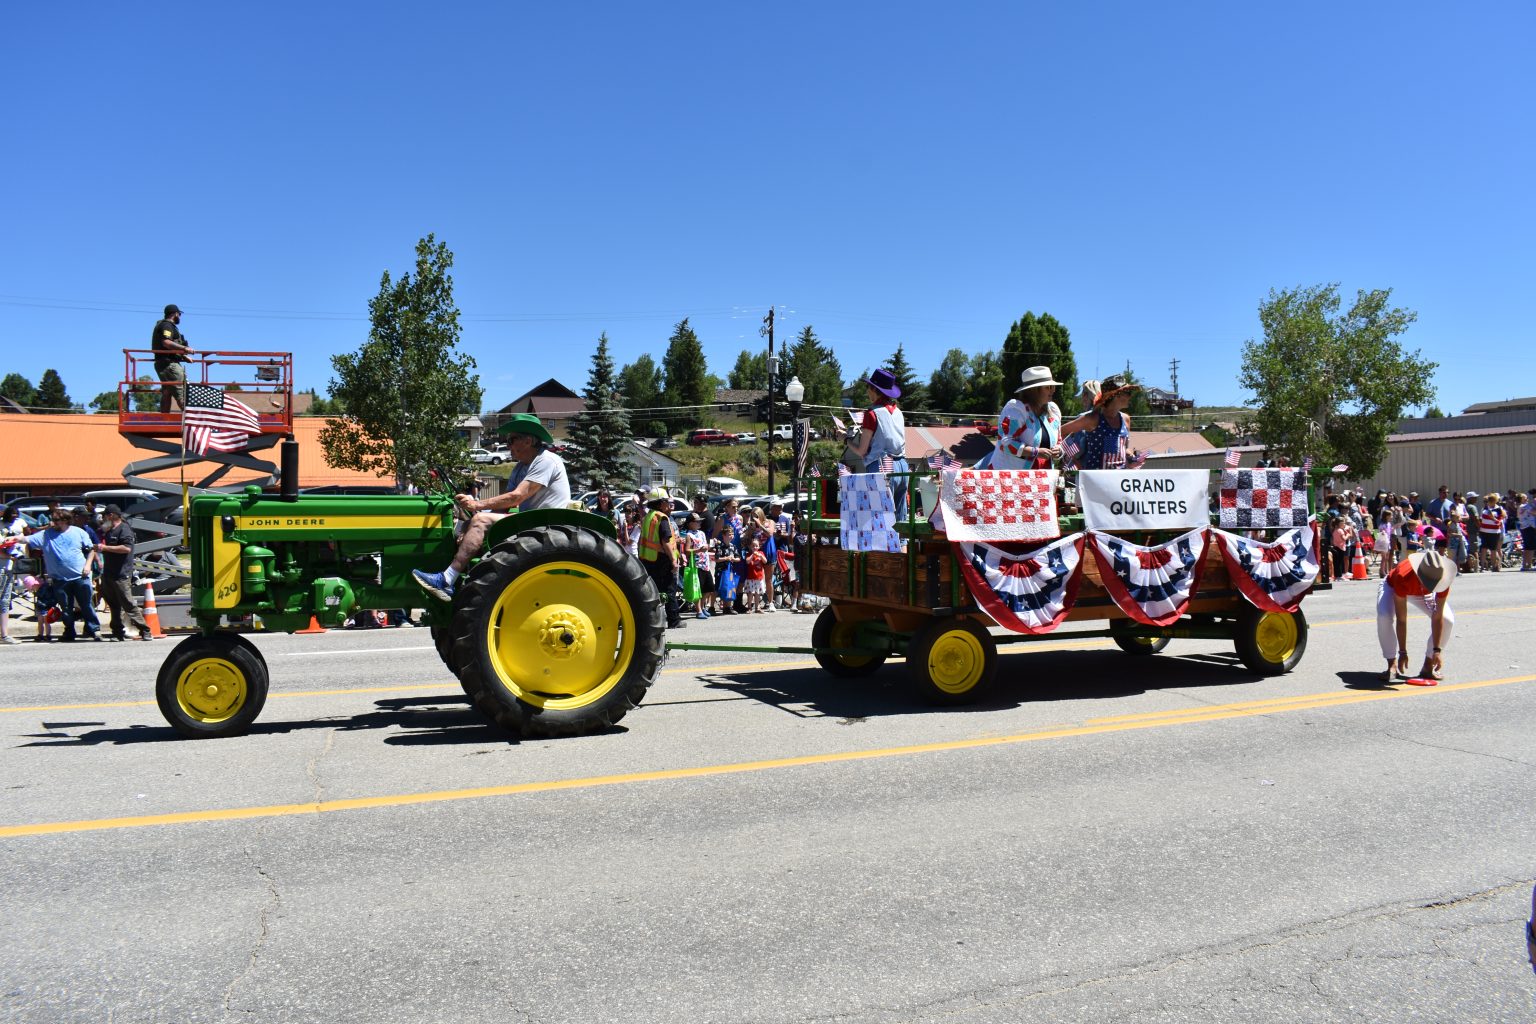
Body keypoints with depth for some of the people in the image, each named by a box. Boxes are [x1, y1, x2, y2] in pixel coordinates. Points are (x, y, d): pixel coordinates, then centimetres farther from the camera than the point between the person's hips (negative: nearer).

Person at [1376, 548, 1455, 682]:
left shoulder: (1442, 578, -35)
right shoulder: (1403, 576, -44)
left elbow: (1437, 618, -29)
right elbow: (1401, 619, -38)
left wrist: (1437, 650, -28)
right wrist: (1402, 652, -34)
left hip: (1424, 594, 3)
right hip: (1392, 588, -3)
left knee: (1448, 620, -17)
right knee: (1384, 617, -32)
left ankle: (1428, 667, -3)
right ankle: (1392, 666, -18)